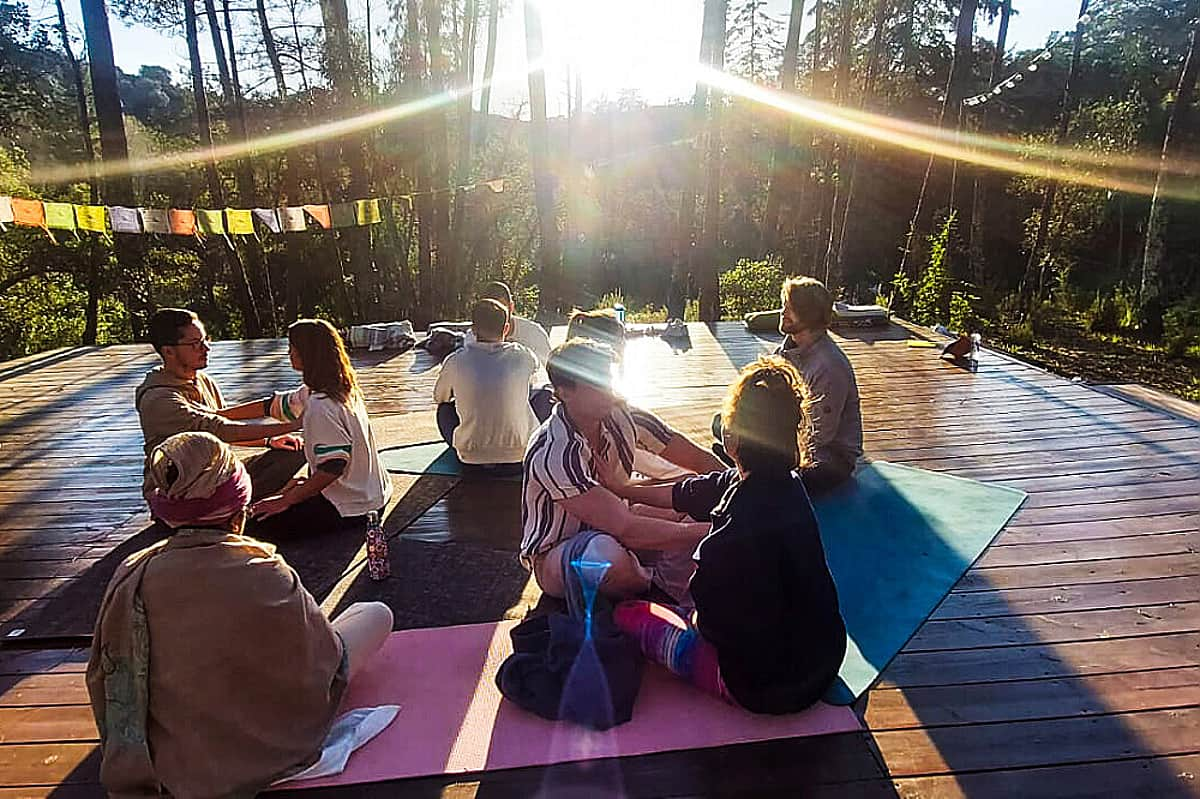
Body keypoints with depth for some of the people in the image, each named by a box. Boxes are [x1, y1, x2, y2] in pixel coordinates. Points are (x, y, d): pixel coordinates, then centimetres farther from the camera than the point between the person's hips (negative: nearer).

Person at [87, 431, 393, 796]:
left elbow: (103, 679, -1)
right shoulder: (262, 575, -30)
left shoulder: (130, 578, -15)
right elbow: (321, 655, -16)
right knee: (377, 615, 7)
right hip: (262, 753, -6)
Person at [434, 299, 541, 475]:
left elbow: (439, 397, 14)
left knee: (445, 407, 27)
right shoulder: (522, 356, -8)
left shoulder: (455, 361, -7)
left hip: (471, 459, 1)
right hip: (518, 459, -1)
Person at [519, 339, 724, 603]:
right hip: (555, 557, -6)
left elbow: (702, 462, -4)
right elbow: (625, 528, -37)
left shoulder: (623, 418, -11)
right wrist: (712, 532, -38)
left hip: (612, 534, 6)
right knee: (606, 554, -41)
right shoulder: (552, 453, -31)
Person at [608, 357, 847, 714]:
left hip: (768, 687, -8)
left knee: (628, 614, 4)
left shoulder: (740, 535, -36)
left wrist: (696, 617, 0)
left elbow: (712, 622, -24)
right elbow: (681, 495, 6)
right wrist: (621, 489, 18)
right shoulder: (784, 484, -8)